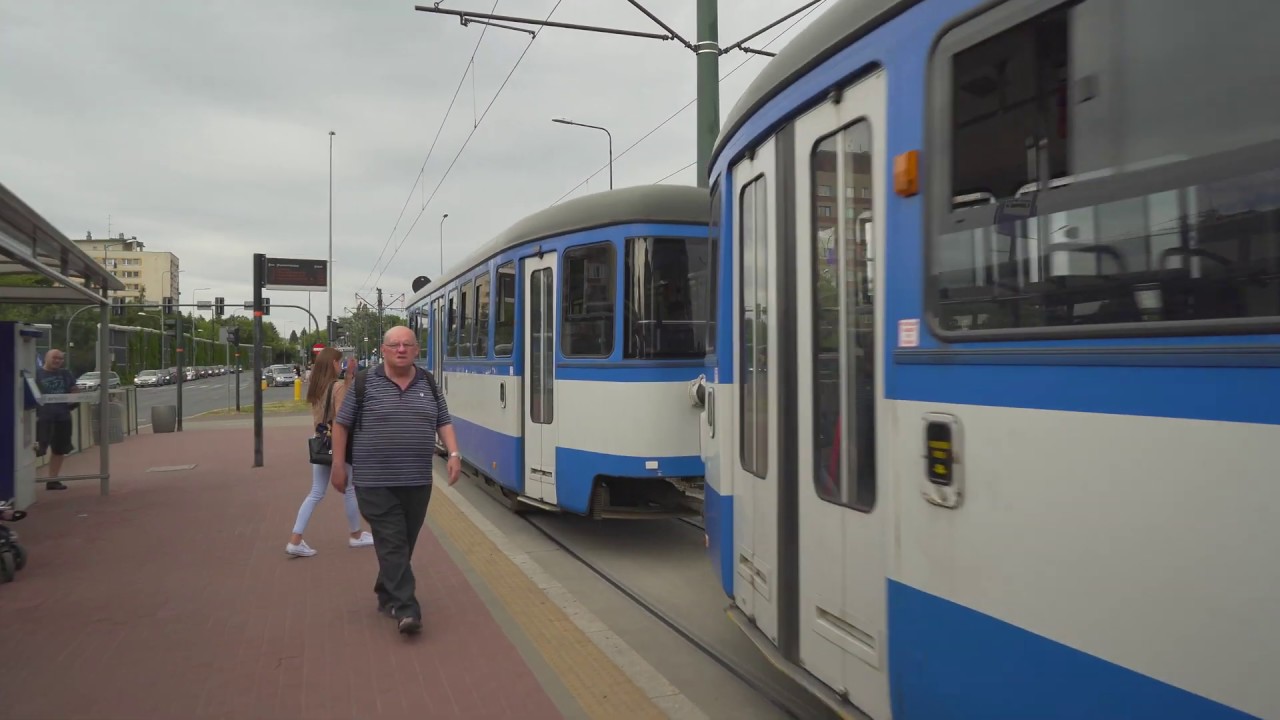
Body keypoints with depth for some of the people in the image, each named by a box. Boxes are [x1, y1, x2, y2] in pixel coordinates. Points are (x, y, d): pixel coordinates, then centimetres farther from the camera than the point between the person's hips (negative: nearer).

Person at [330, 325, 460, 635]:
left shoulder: (428, 384, 9)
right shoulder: (364, 383, -2)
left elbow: (444, 422, 12)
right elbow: (341, 424, 3)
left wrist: (454, 454, -3)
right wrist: (338, 465, 0)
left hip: (417, 482, 4)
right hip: (375, 482, -4)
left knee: (404, 544, 12)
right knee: (393, 545, -8)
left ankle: (386, 595, 30)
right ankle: (405, 609, -9)